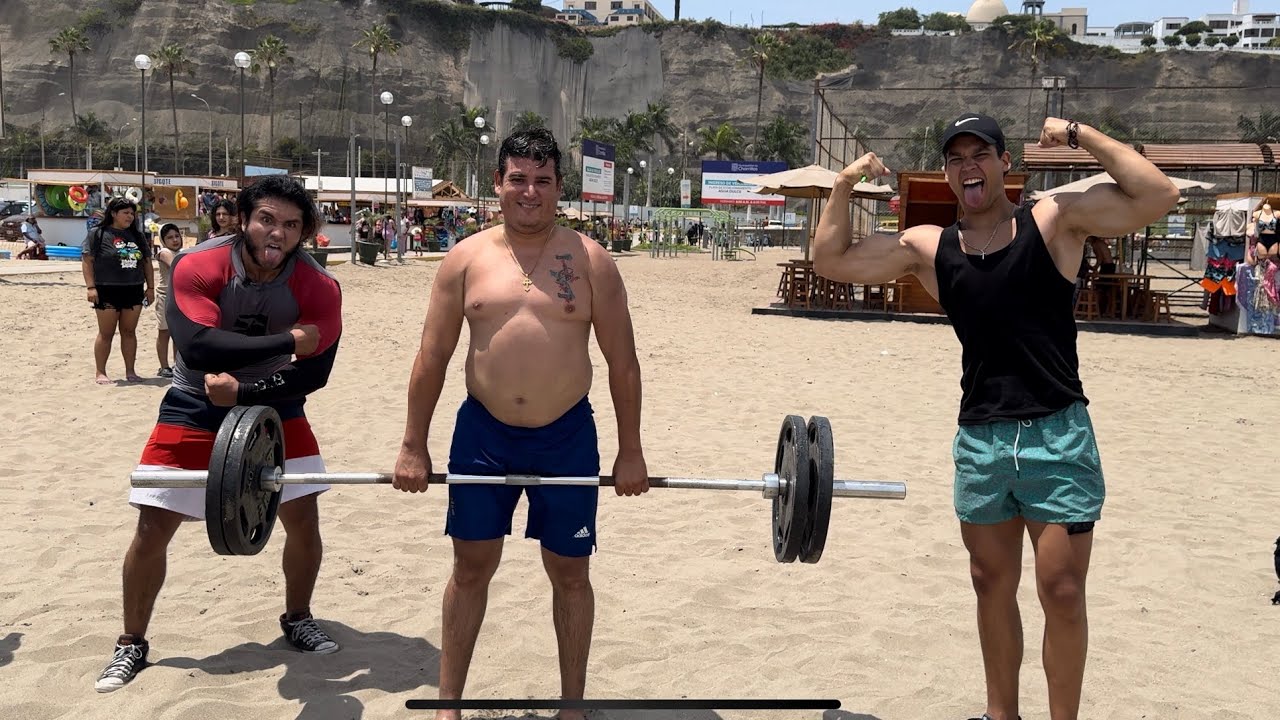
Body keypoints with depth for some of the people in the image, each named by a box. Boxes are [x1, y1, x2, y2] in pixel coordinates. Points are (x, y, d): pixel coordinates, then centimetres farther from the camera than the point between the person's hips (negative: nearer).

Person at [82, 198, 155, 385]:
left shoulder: (137, 236, 13)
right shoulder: (98, 234, -3)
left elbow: (147, 263, 17)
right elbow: (87, 261, -7)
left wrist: (150, 287, 10)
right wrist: (91, 287, -14)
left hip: (134, 291, 5)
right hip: (107, 291, -4)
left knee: (129, 332, 8)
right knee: (106, 333, 1)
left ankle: (130, 371, 15)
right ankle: (100, 372, 9)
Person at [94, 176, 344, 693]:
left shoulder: (319, 288, -18)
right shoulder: (196, 267, -24)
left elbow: (313, 375, -17)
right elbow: (197, 347, -37)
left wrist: (242, 390, -27)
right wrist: (286, 341, -34)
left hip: (273, 406, 2)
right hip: (195, 407, -1)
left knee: (304, 518, -1)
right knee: (153, 527, -2)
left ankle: (297, 620, 26)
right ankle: (132, 645, 18)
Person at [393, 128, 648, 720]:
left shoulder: (591, 261, -3)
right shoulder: (466, 258, 0)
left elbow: (623, 361, -1)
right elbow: (432, 356, 2)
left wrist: (630, 452, -3)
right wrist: (413, 445, 0)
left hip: (567, 436, -1)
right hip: (482, 432, 1)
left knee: (570, 572, 9)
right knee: (471, 566, 9)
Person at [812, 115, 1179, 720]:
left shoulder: (1055, 220, -2)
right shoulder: (928, 247, 6)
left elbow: (1159, 197, -12)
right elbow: (830, 262, 9)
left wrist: (1081, 136, -13)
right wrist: (844, 185, 1)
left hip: (1057, 436, -4)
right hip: (980, 440, 4)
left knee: (1062, 589, -1)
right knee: (992, 584, 14)